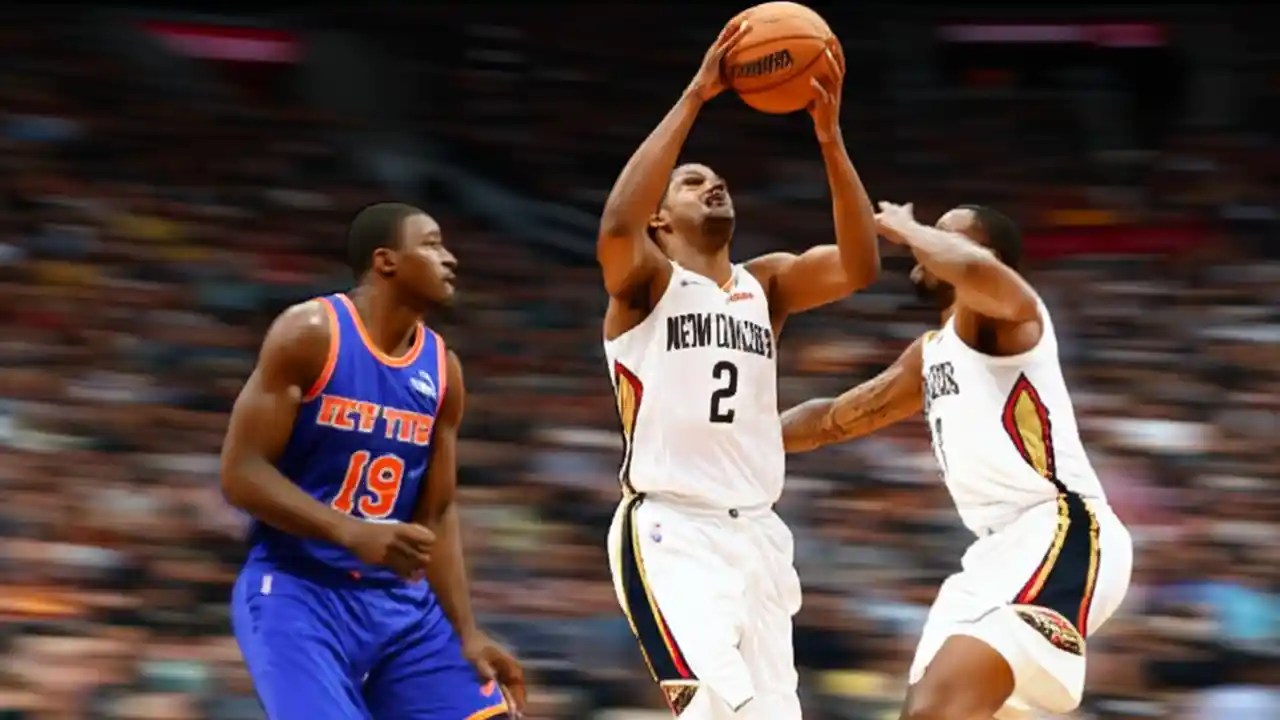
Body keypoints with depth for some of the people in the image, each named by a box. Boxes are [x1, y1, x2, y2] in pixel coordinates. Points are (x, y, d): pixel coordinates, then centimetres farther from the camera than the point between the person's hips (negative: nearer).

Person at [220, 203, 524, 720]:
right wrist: (352, 532, -27)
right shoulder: (309, 334, -11)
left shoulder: (443, 369, 7)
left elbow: (438, 514, 12)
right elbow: (240, 473, -15)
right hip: (296, 588, -7)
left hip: (398, 598, 7)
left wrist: (467, 634, 2)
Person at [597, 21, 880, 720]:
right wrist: (694, 98, -22)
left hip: (755, 533, 6)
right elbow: (617, 225, -24)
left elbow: (858, 266, -2)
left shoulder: (765, 285, 16)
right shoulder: (644, 282, 0)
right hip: (669, 532, -6)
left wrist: (830, 138, -12)